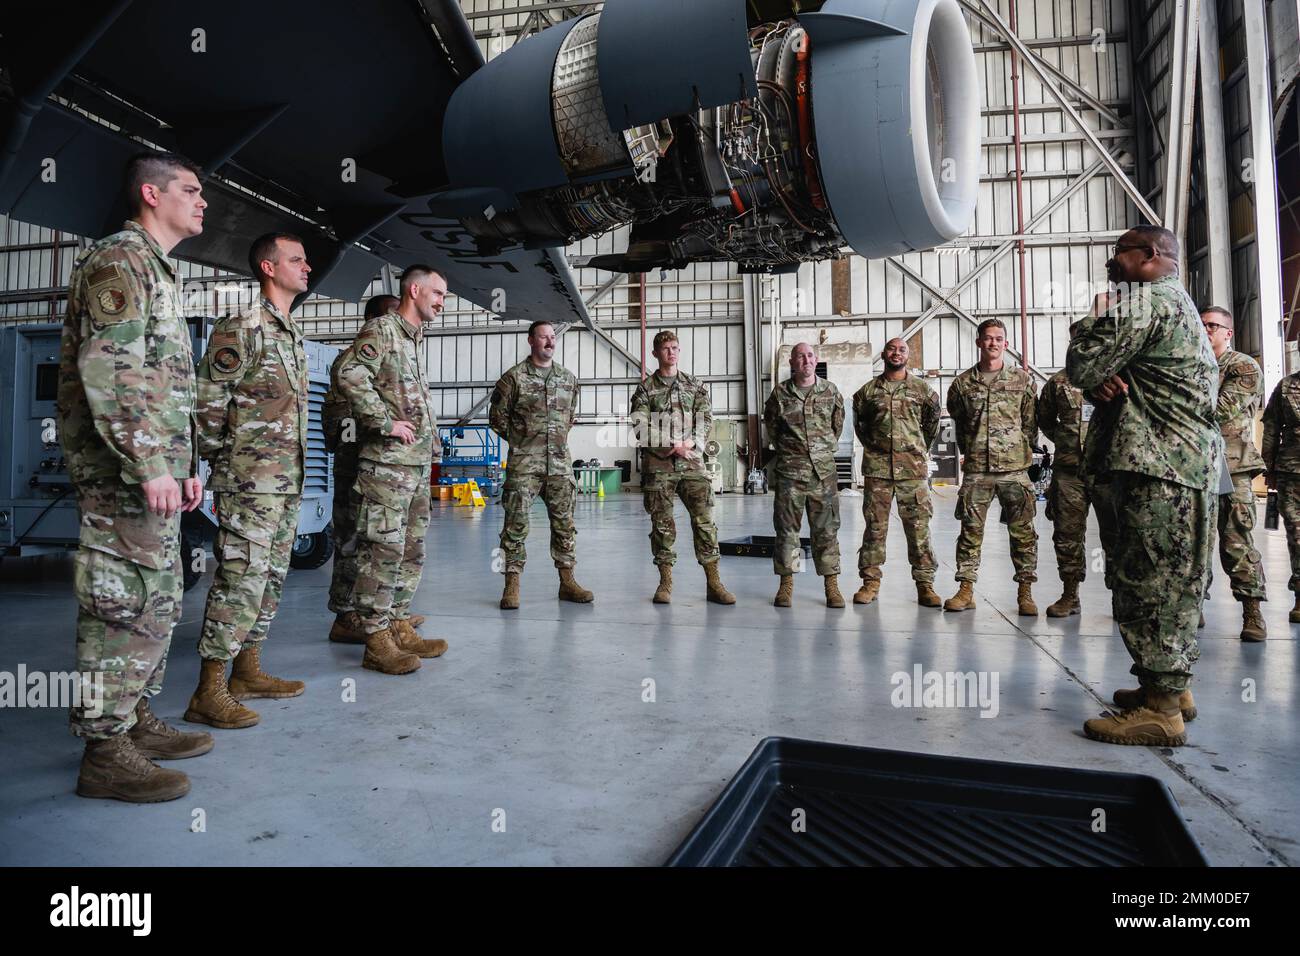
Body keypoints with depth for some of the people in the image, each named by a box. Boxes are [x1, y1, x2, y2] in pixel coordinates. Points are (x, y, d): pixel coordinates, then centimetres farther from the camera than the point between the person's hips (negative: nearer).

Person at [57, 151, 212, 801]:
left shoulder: (156, 270, 24)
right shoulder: (120, 259, -8)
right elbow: (108, 369, -20)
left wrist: (184, 465, 22)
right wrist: (149, 465, -24)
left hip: (153, 467, 10)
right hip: (124, 471, -10)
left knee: (159, 601, 14)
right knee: (126, 605, -7)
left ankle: (137, 722, 24)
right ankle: (105, 753, 2)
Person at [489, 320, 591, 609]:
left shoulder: (568, 378, 11)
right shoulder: (514, 377, -3)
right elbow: (497, 417, 2)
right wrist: (520, 441, 5)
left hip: (560, 463, 4)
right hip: (523, 464, -4)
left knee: (564, 523, 7)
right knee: (516, 523, -3)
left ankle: (567, 582, 16)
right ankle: (512, 585, 5)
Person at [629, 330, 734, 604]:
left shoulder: (696, 385, 13)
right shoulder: (645, 389, 7)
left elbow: (705, 420, 5)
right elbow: (639, 427, -4)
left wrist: (690, 443, -13)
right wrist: (672, 445, -12)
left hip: (692, 462, 1)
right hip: (657, 466, -1)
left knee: (704, 519, -4)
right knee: (662, 523, 3)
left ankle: (714, 582, 1)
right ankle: (665, 581, 12)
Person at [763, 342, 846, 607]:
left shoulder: (831, 392, 6)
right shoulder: (779, 394, 2)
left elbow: (837, 426, 18)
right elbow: (771, 426, 14)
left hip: (824, 470, 1)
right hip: (789, 471, -1)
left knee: (826, 529, 3)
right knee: (787, 528, 2)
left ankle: (831, 585, 10)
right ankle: (786, 583, 12)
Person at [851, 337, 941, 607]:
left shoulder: (923, 390, 7)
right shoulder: (868, 390, 8)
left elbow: (932, 424, 16)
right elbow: (859, 423, 19)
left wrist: (920, 451, 15)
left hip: (914, 468, 0)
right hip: (877, 468, 1)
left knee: (919, 527, -1)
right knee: (874, 526, 4)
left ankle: (925, 584, 6)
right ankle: (870, 582, 11)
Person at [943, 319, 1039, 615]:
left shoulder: (1022, 379, 6)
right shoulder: (962, 383, 6)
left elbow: (1030, 423, 10)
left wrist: (1023, 453, 6)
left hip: (1014, 468, 0)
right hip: (976, 470, 0)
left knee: (1022, 531, 2)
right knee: (970, 530, 2)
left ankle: (1025, 592, 11)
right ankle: (966, 589, 9)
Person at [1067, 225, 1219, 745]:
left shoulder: (1146, 300, -10)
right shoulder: (1174, 301, 25)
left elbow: (1082, 367, -13)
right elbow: (1096, 374, 20)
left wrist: (1096, 316, 4)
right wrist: (1101, 380, -4)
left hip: (1160, 470, -11)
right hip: (1181, 466, 11)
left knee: (1148, 583, -9)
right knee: (1167, 582, 15)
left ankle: (1160, 709, -4)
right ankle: (1171, 686, 25)